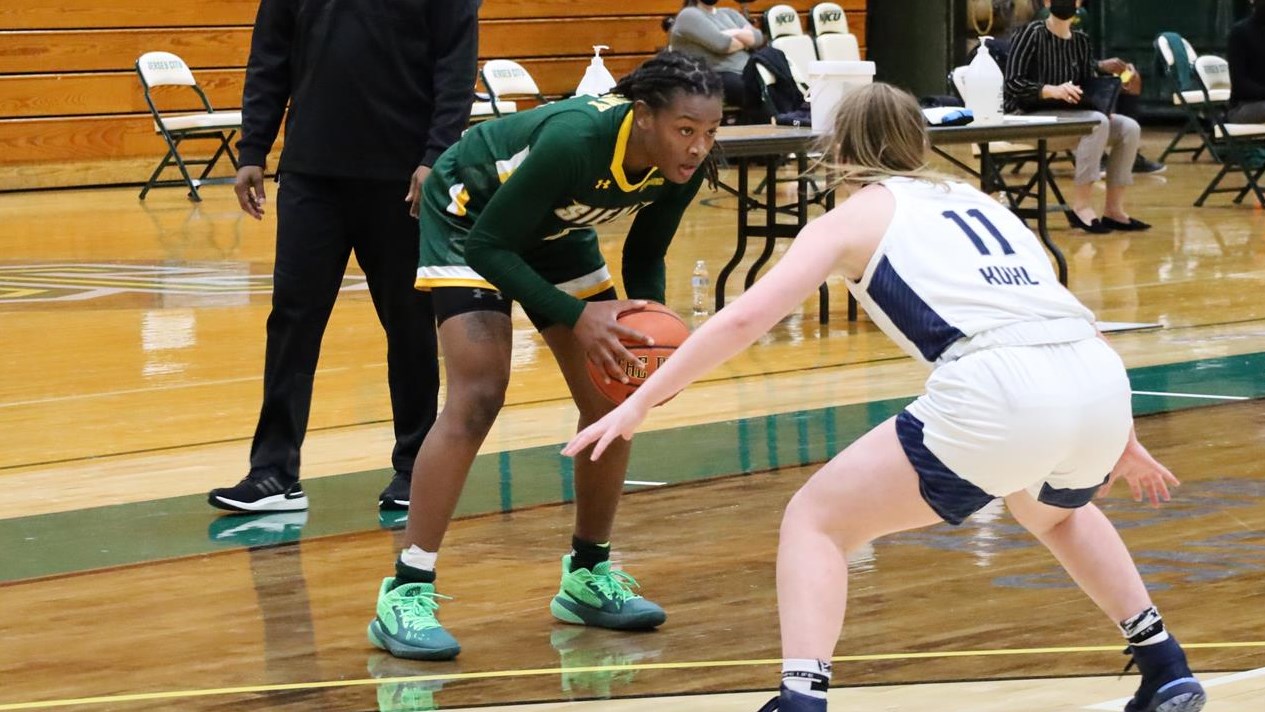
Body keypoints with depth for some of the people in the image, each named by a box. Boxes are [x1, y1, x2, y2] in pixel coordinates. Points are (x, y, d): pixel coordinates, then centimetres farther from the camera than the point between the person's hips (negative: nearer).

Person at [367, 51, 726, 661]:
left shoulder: (683, 166, -20)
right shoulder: (574, 140, -40)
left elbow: (644, 257, -2)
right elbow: (488, 245, -31)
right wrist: (575, 316, -38)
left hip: (553, 227, 7)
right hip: (469, 216, -7)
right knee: (479, 395, -21)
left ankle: (589, 574, 18)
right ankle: (405, 594, -18)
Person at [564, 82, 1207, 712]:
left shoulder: (857, 216, 16)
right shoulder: (977, 201, 31)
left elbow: (744, 317, 5)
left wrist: (636, 406, 9)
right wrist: (1120, 441, 48)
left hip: (998, 396, -6)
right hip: (1101, 380, 6)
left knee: (815, 521, 10)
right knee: (1054, 511, 39)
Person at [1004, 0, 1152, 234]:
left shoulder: (1080, 40, 10)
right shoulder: (1032, 34, -10)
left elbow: (1085, 85, 14)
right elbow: (1013, 83, -17)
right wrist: (1052, 90, -31)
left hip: (1069, 116, 7)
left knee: (1129, 128, -9)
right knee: (1097, 122, -29)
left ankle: (1113, 210, -7)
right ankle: (1081, 206, -27)